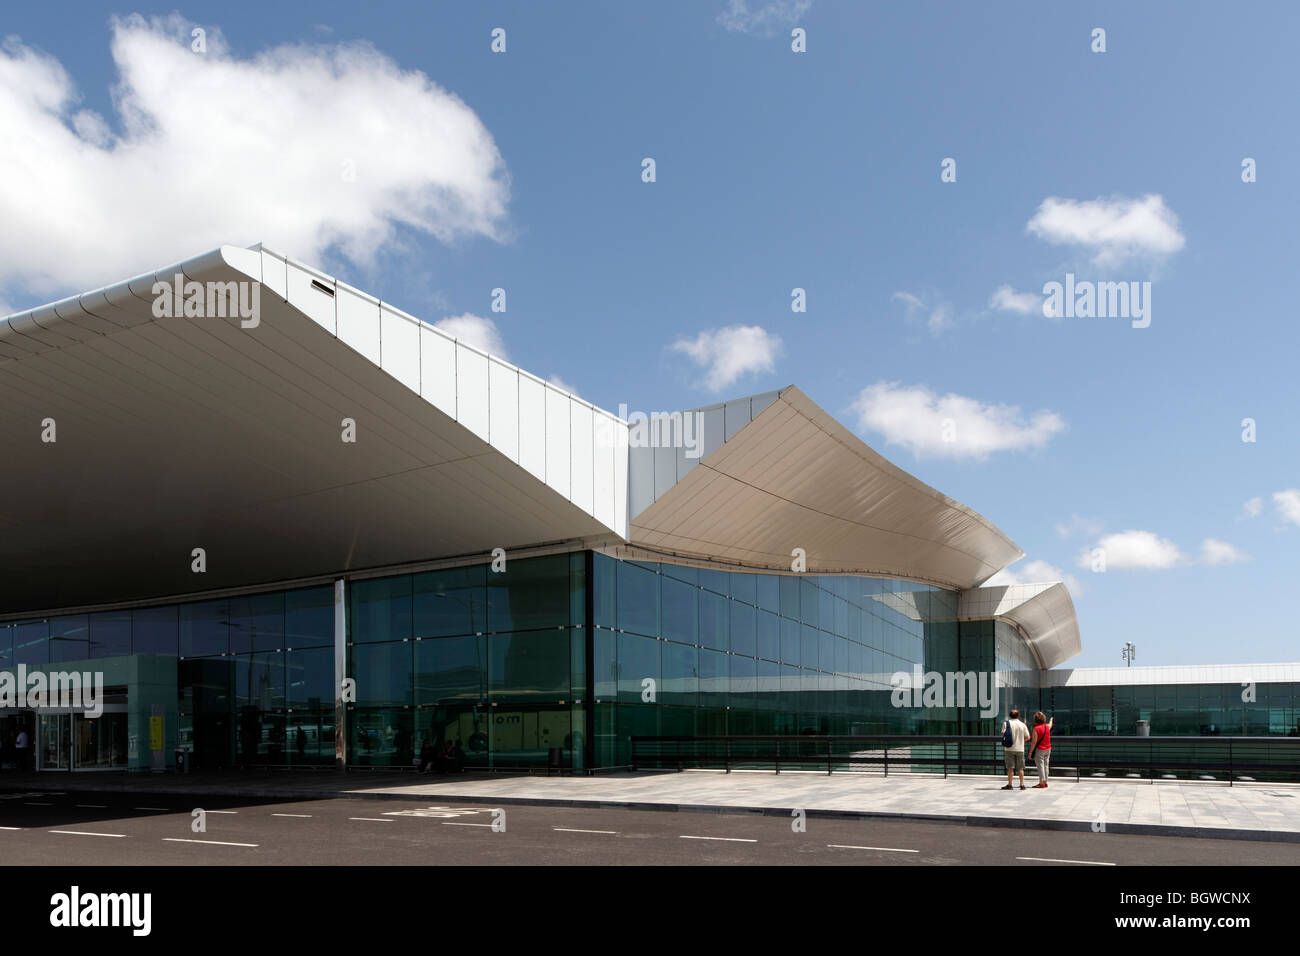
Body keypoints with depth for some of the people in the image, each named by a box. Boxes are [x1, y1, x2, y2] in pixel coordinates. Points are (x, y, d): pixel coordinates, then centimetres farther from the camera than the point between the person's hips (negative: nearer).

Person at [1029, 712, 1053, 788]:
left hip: (1039, 749, -7)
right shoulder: (1047, 726, 4)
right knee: (1045, 765, 12)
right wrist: (1051, 720, 55)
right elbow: (1050, 725, 32)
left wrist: (1030, 752, -11)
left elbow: (1034, 742, -16)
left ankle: (1041, 782, -6)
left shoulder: (1036, 728, -15)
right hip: (1048, 749, 7)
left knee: (1040, 766, -5)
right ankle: (1045, 782, 16)